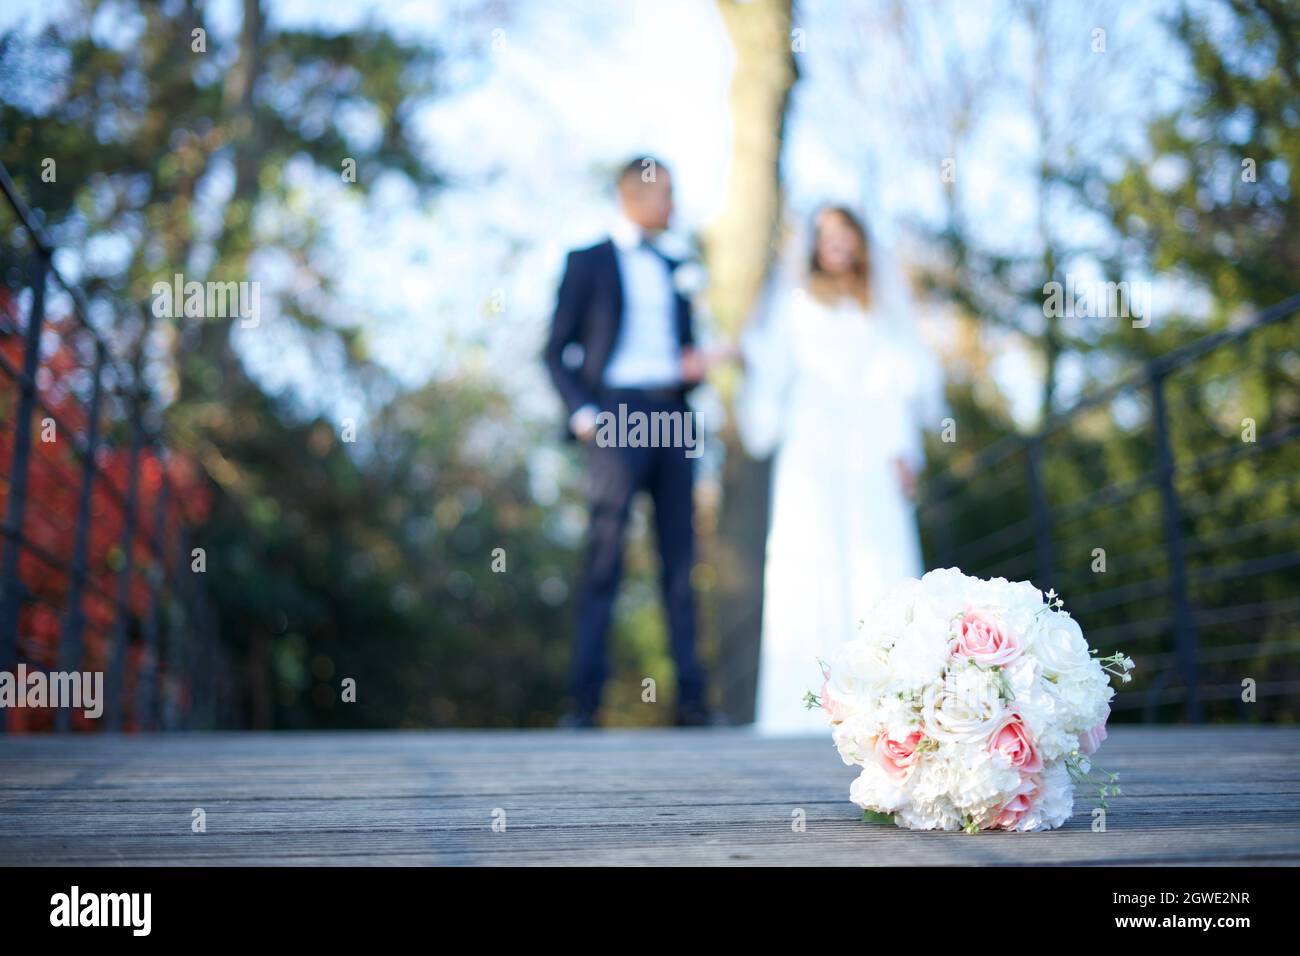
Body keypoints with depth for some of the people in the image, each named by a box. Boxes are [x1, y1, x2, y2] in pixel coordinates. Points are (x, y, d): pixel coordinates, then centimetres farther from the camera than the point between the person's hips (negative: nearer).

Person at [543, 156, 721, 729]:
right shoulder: (587, 262, 7)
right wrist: (581, 413, -12)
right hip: (616, 412, -5)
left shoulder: (675, 270, 22)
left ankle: (690, 698, 7)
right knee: (604, 558, -9)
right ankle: (584, 701, -6)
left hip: (672, 416, 5)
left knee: (680, 560, 3)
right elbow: (558, 350, 2)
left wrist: (695, 367, 2)